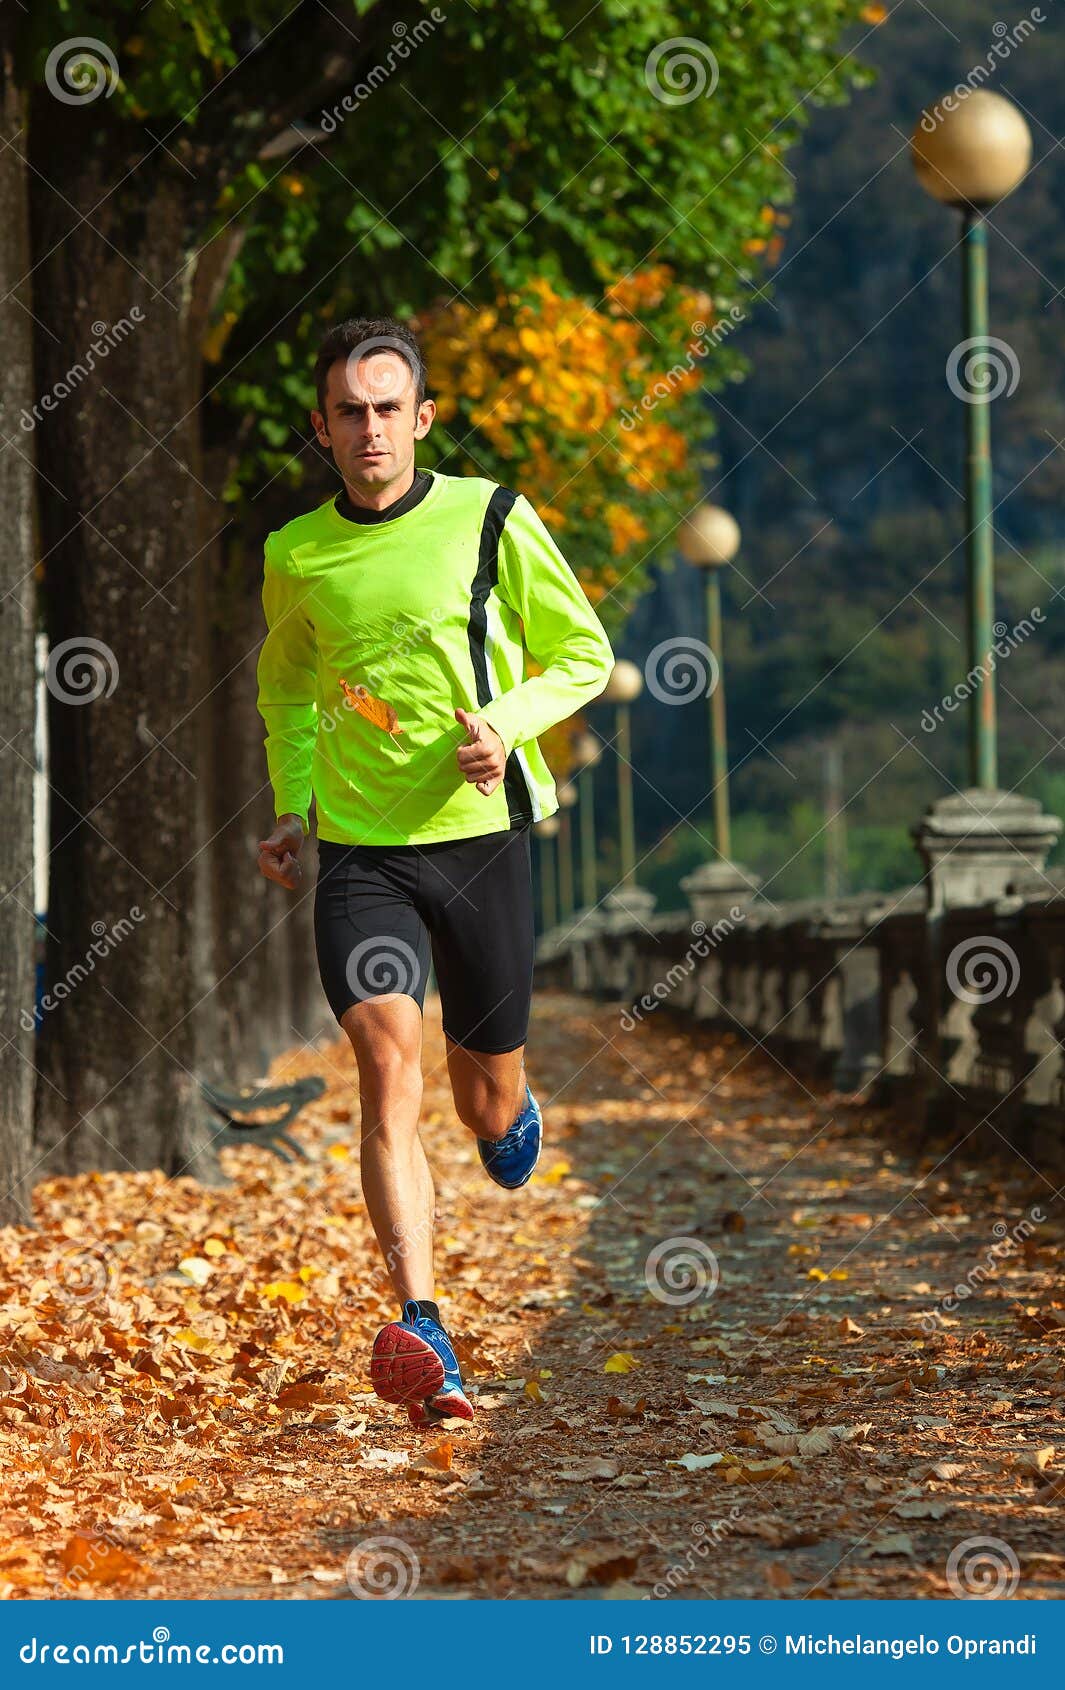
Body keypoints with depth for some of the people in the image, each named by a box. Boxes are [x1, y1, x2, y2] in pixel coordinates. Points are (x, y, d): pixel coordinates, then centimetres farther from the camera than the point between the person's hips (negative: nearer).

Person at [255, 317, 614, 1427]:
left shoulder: (490, 519, -3)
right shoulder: (294, 557, 5)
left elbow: (583, 653, 6)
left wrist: (509, 722, -13)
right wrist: (291, 807, 11)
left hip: (480, 835, -1)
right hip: (357, 852, 1)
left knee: (487, 1101, 9)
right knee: (385, 1053, -21)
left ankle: (513, 1118, 51)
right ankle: (421, 1337, -28)